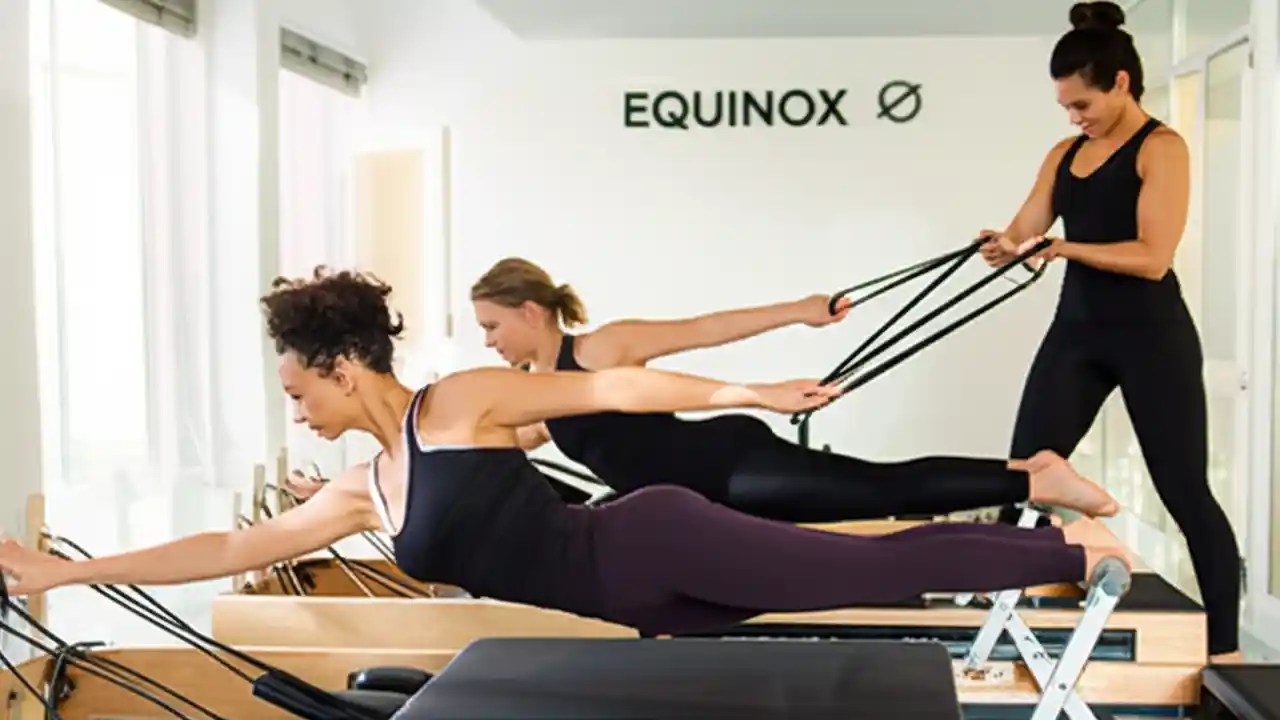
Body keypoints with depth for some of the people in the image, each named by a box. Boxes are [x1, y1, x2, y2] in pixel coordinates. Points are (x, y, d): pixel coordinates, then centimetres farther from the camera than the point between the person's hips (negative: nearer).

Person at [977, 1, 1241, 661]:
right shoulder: (1064, 155, 12)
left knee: (1184, 491, 0)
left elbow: (1152, 257, -18)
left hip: (1150, 334, -6)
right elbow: (1025, 232, 5)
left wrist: (1063, 246, -25)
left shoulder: (1161, 148, -8)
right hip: (1077, 328, 6)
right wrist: (1004, 247, -18)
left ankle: (1226, 649, 11)